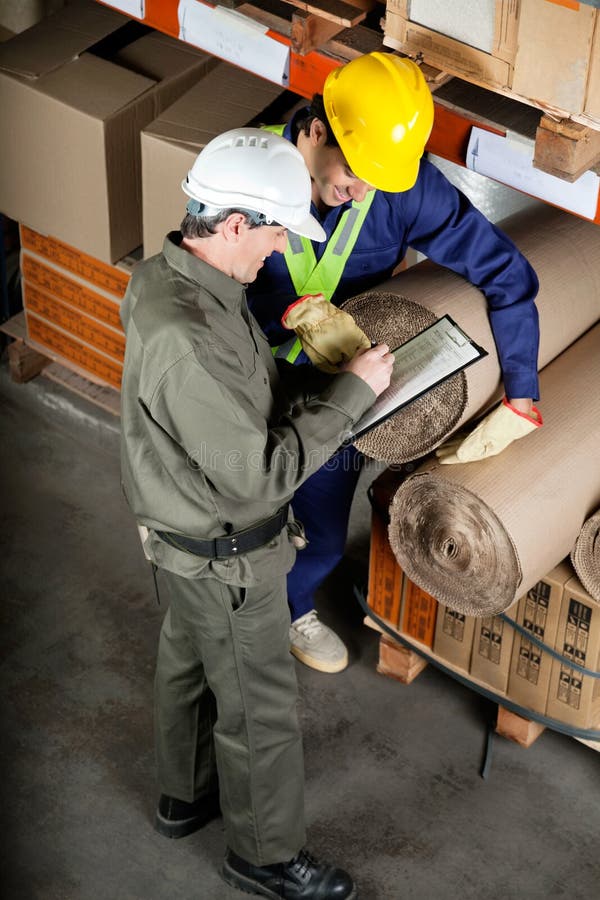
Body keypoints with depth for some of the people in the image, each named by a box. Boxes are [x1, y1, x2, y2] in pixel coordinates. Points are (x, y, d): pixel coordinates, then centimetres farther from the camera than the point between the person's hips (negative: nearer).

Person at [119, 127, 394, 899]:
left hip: (188, 532, 9)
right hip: (224, 557, -9)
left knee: (189, 661, 29)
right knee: (259, 707, 12)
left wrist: (329, 385, -5)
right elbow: (259, 475, -32)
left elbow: (243, 393, 6)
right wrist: (351, 393, -25)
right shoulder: (186, 340, -39)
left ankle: (186, 796, 52)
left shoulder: (169, 274, -8)